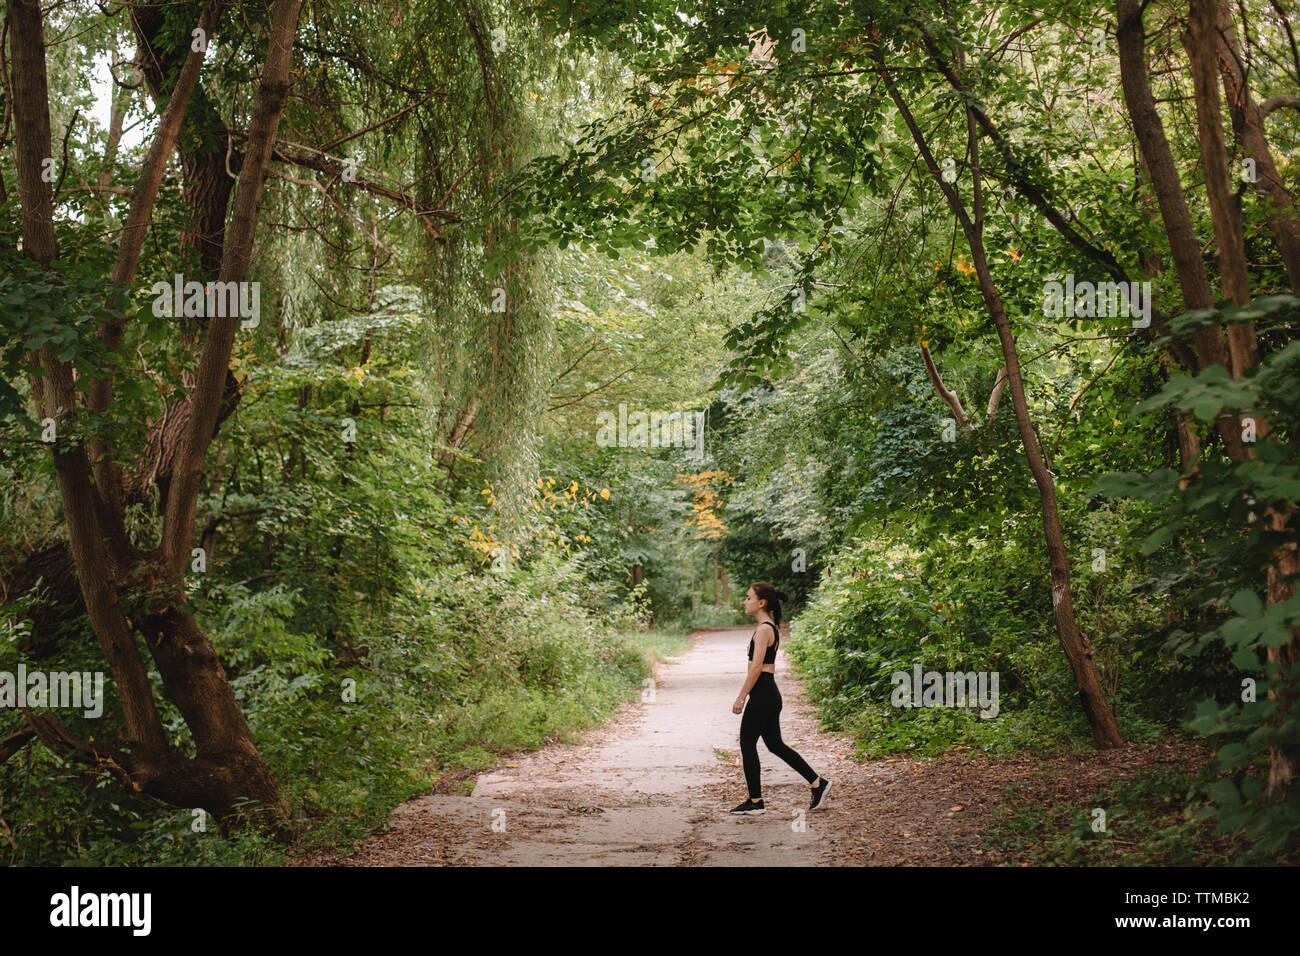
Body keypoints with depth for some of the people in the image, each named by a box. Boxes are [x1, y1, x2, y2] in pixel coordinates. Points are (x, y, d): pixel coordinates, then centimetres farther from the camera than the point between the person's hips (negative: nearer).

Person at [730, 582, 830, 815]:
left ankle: (755, 801, 8)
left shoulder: (763, 629, -16)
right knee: (775, 744, 15)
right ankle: (818, 783, 16)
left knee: (747, 744, 0)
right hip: (770, 693, 10)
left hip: (762, 694, -10)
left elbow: (756, 668, -20)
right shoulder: (771, 627, 14)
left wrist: (741, 698, -17)